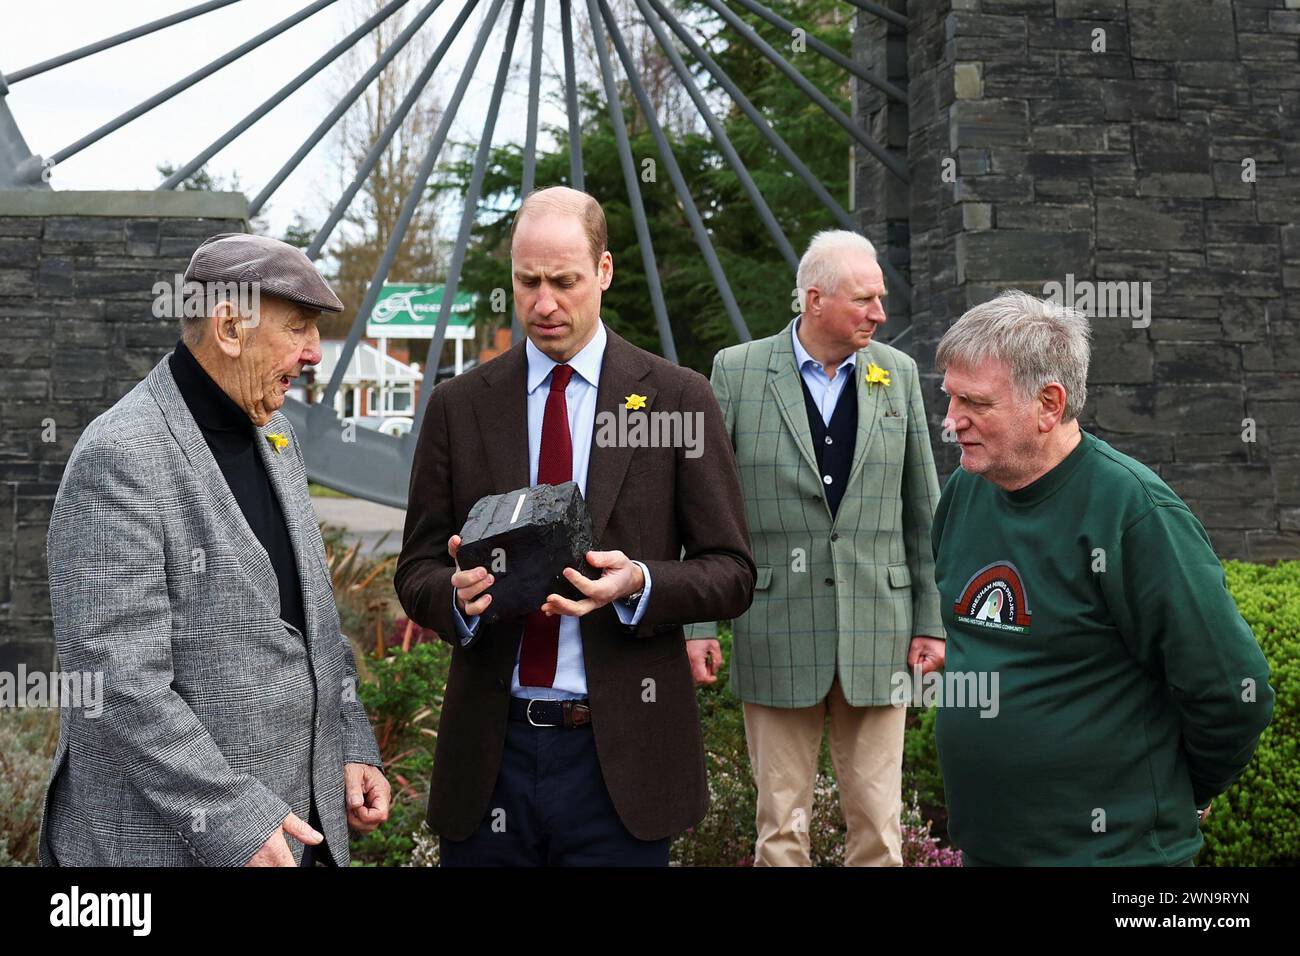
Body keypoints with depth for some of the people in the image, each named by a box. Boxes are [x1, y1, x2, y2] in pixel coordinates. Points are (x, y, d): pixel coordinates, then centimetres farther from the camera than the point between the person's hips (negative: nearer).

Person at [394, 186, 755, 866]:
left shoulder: (678, 398, 1)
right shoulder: (458, 407, 6)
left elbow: (732, 573, 1)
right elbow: (416, 572, 7)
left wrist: (639, 584, -18)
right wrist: (457, 592, -15)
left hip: (619, 757, -2)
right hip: (489, 753, 2)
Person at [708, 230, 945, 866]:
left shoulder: (898, 374, 6)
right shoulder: (736, 372, -1)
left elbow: (922, 510, 9)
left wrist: (932, 621, 6)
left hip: (877, 635, 2)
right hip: (777, 636, -2)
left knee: (878, 825, 7)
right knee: (781, 828, 7)